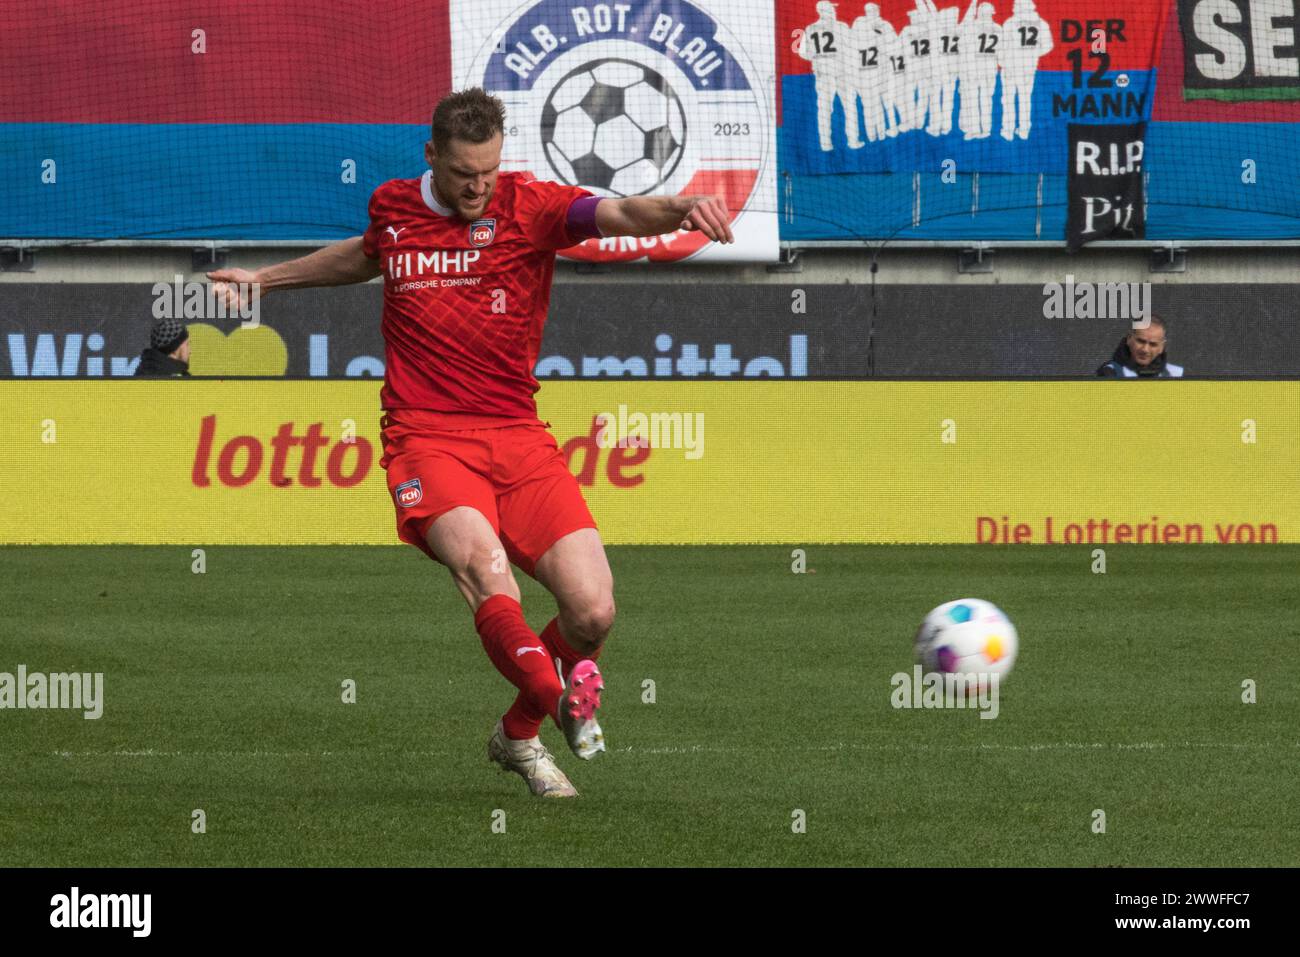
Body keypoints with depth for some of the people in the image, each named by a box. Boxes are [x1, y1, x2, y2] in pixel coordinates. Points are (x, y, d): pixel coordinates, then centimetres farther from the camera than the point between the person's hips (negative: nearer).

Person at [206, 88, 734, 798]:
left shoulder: (528, 204, 0)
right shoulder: (393, 207, 10)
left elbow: (618, 215, -19)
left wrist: (678, 208, -40)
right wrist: (268, 279, 43)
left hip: (517, 438, 0)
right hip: (427, 439, 0)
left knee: (593, 612, -11)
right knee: (482, 564, -33)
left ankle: (520, 734, 15)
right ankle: (564, 701, -42)